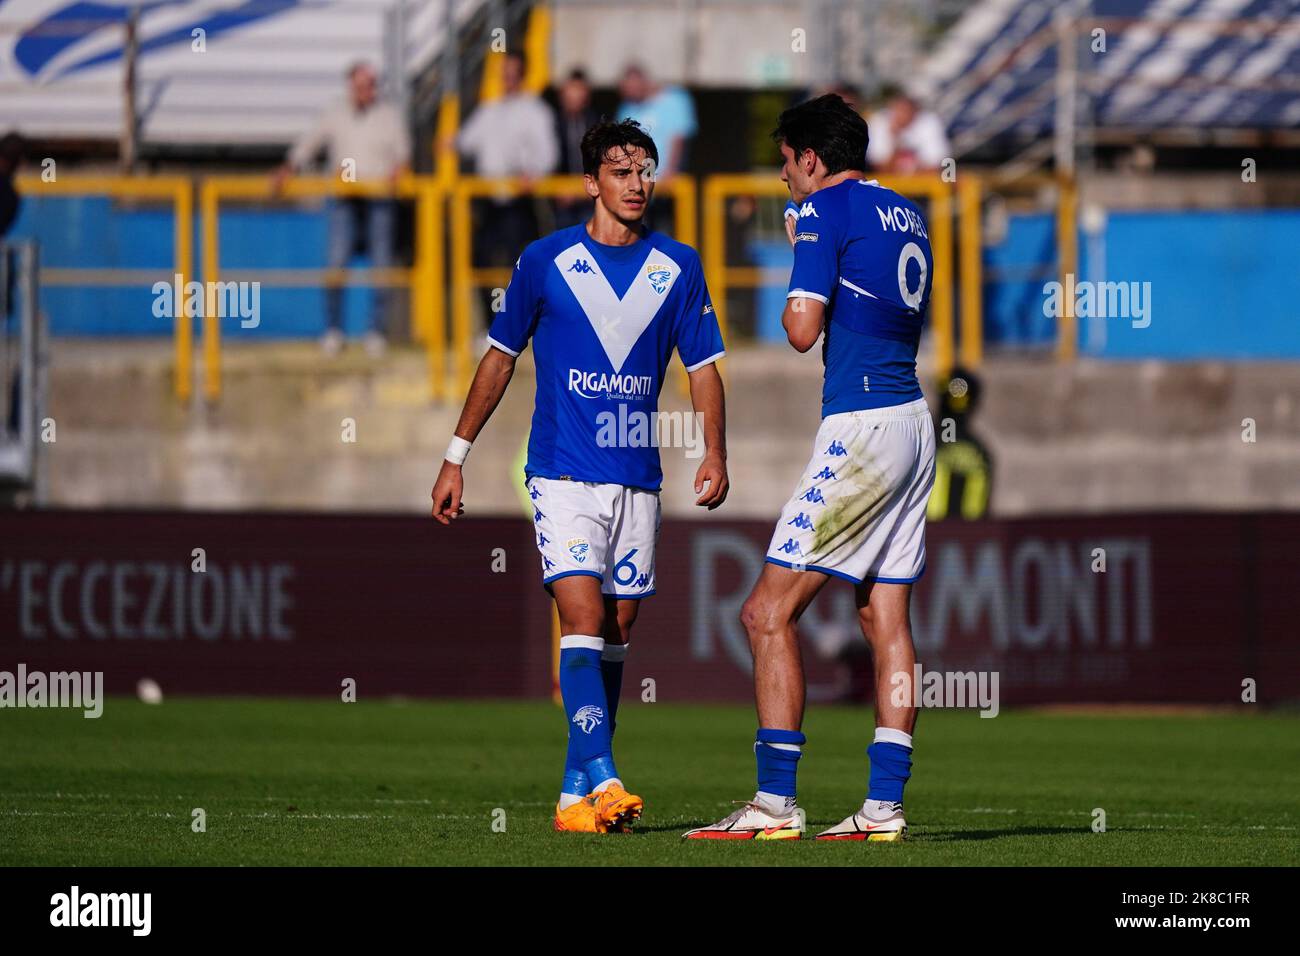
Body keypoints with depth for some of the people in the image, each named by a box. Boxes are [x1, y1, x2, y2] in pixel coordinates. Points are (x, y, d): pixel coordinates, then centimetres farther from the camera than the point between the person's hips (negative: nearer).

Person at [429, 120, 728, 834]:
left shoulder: (678, 267, 5)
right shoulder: (544, 261, -2)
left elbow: (703, 367, 11)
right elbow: (500, 357, 7)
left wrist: (715, 453, -4)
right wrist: (456, 458, 7)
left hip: (637, 479, 4)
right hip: (562, 473, -4)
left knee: (613, 638, 6)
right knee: (584, 622, -17)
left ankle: (576, 794, 13)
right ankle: (604, 780, -26)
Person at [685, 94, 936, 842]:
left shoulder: (826, 209, -8)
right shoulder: (906, 214, 17)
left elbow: (803, 329, -15)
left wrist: (791, 303, 5)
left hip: (861, 429, -9)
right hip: (914, 422, 9)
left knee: (770, 613, -6)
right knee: (886, 619, 9)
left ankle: (776, 803, -11)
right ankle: (885, 805, 5)